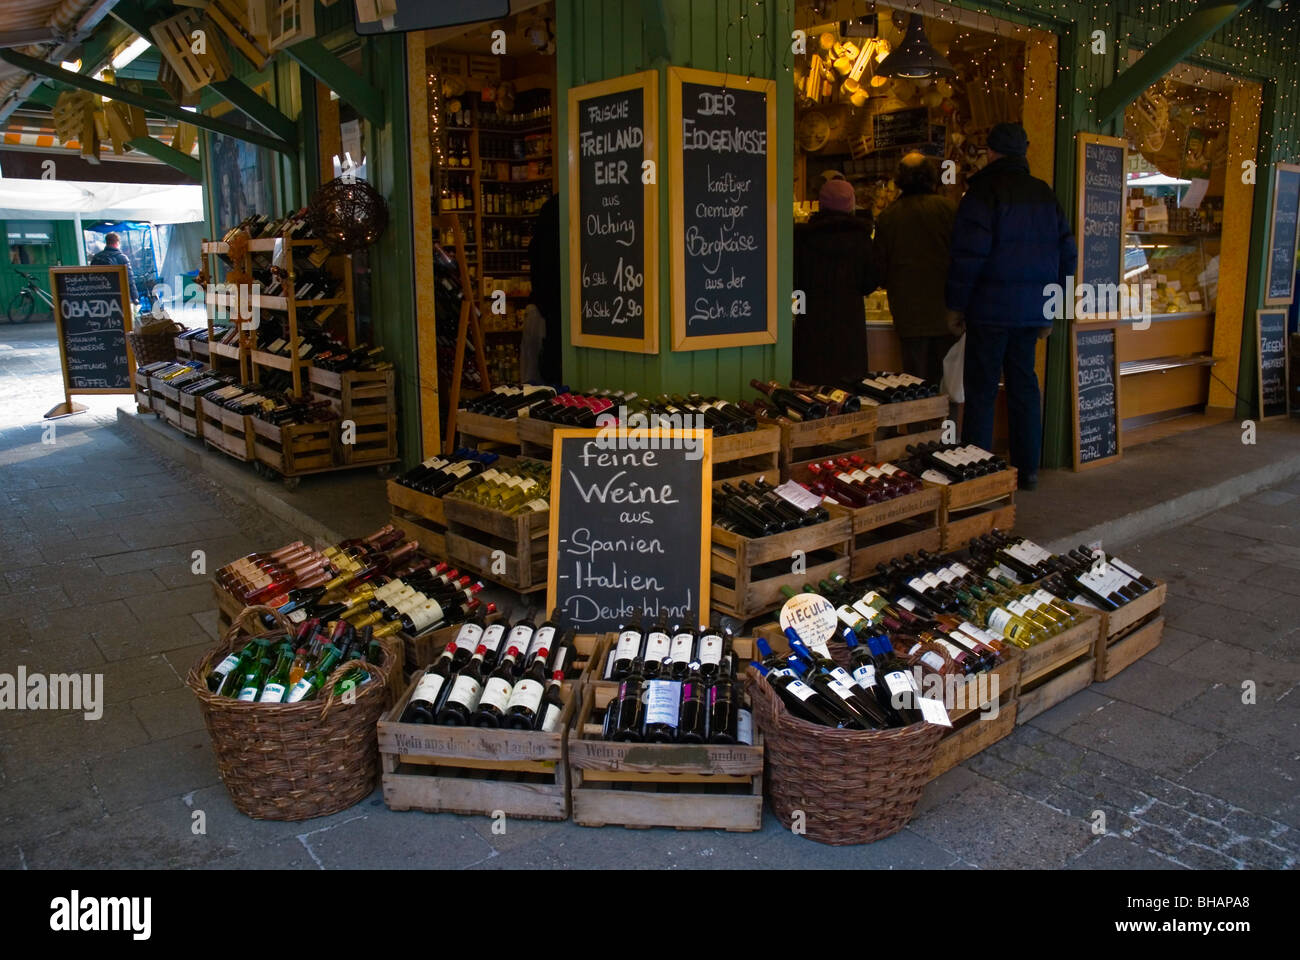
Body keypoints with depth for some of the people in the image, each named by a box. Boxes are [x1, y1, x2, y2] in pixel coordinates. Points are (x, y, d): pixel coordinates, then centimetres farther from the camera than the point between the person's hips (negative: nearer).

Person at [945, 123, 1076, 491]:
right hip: (1032, 310, 6)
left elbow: (968, 252, -14)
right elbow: (1066, 254, 14)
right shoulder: (1045, 194, 12)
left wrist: (956, 304, -6)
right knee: (1024, 385, 13)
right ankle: (1027, 468, 19)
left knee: (981, 391, -2)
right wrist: (1051, 307, 19)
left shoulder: (984, 189, -8)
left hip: (991, 308, -6)